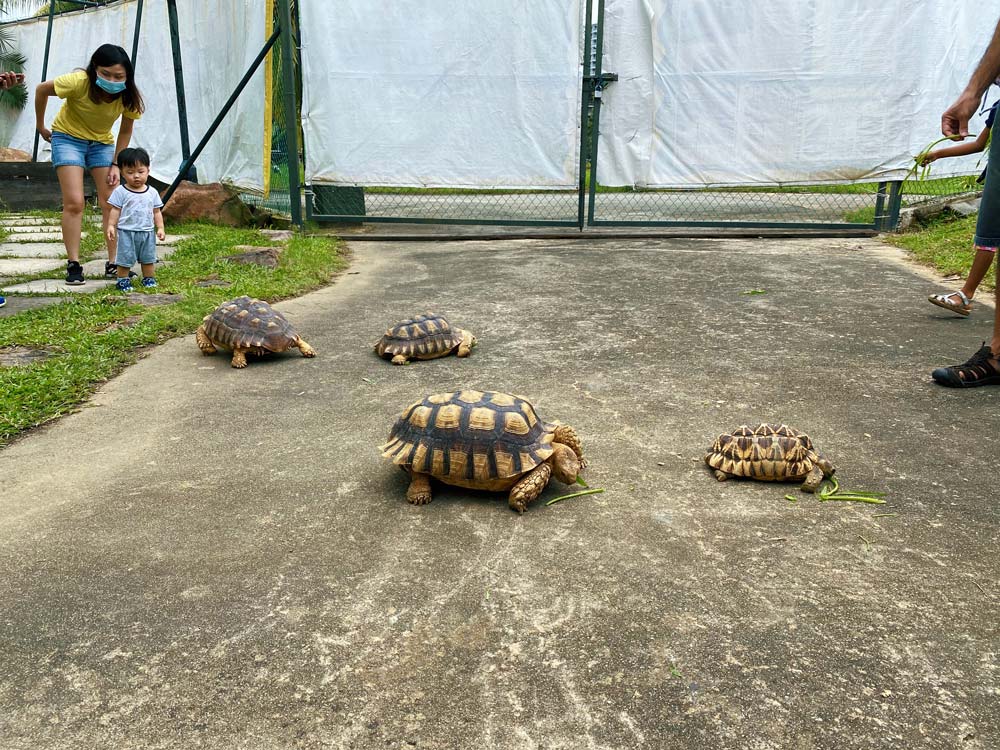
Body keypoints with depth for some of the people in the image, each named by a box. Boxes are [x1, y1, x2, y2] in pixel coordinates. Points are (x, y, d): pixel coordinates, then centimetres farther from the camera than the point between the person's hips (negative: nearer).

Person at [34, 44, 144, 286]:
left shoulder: (128, 96, -19)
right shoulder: (79, 82, -28)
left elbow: (126, 130, -5)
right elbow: (42, 89, -11)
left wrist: (116, 164, -11)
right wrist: (40, 127, -2)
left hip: (102, 143, 3)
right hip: (69, 137, -3)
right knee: (74, 202, -12)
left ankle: (114, 263, -1)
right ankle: (73, 265, -7)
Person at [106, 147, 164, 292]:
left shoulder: (152, 192, 5)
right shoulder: (120, 192, -5)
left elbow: (157, 212, 9)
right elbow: (115, 211, -4)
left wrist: (160, 228, 2)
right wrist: (111, 226, -12)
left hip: (147, 232, 3)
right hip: (126, 232, -3)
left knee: (148, 258, 13)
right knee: (124, 259, 1)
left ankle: (149, 279, 24)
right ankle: (123, 281, 13)